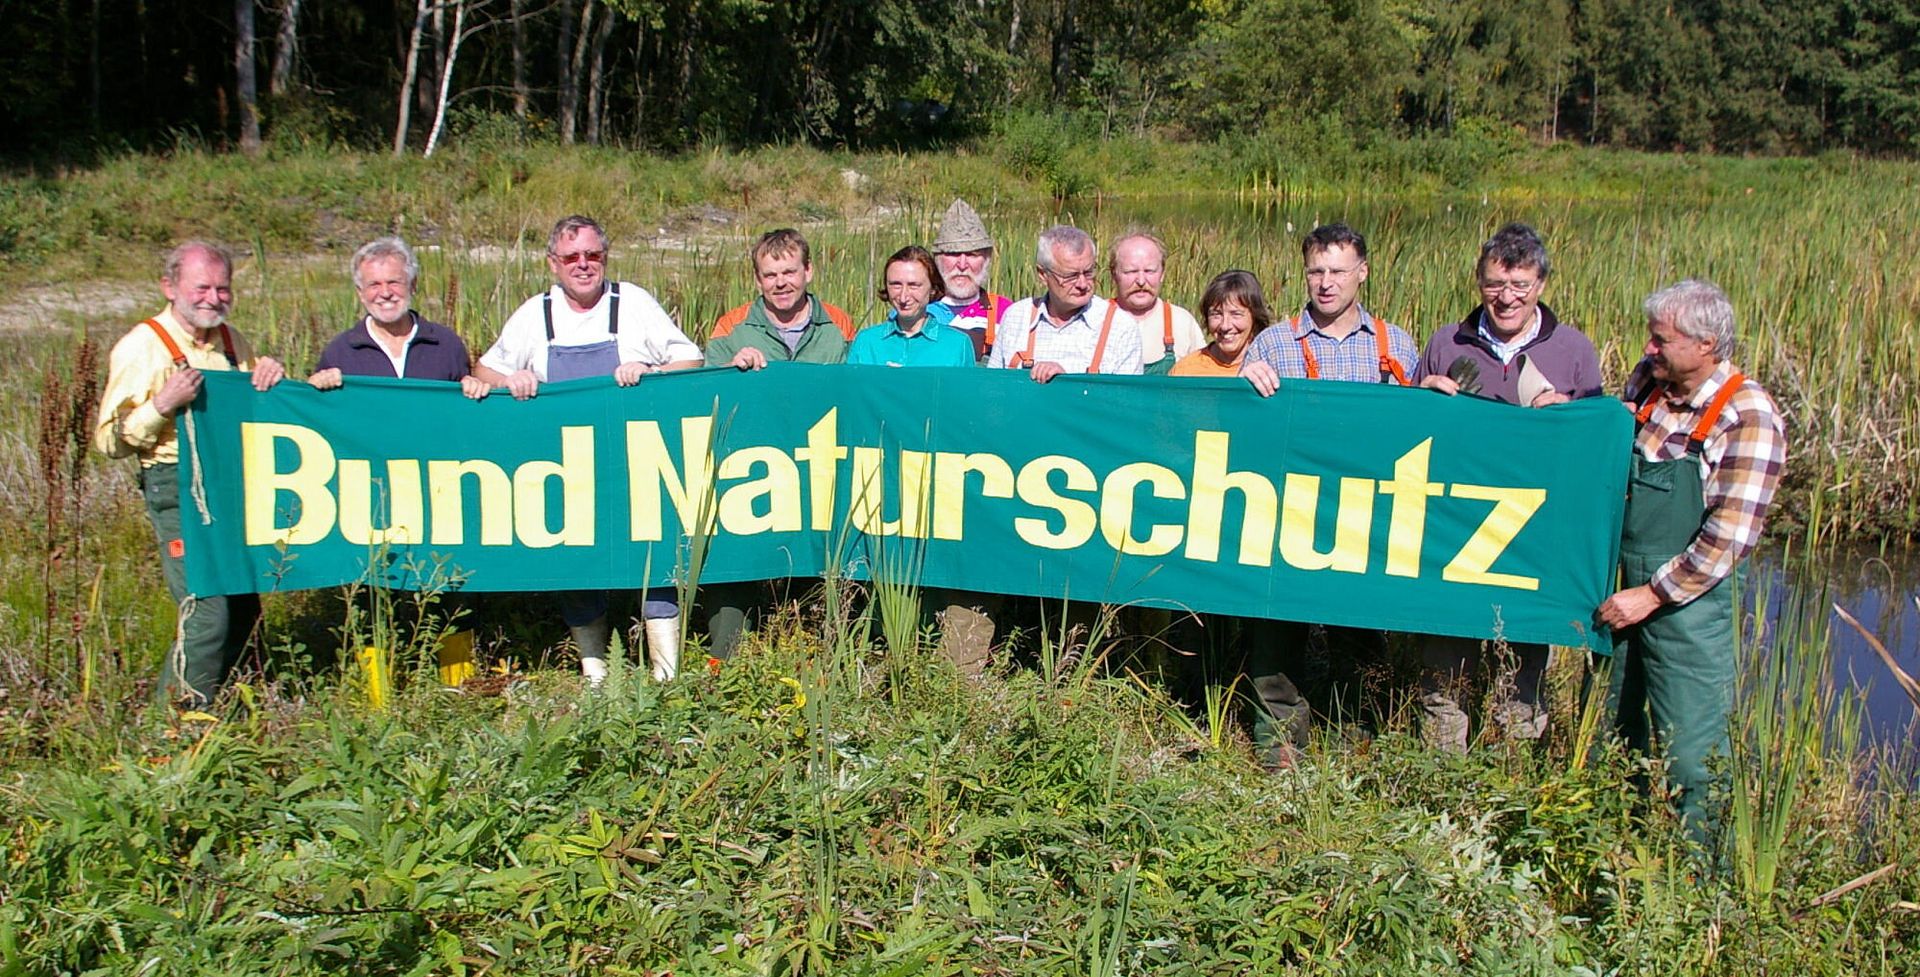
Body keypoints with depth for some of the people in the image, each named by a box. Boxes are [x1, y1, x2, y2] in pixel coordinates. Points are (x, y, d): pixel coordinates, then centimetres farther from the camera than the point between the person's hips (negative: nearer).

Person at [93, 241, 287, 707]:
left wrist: (271, 373, 4)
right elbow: (110, 440, -8)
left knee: (243, 611, 9)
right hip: (179, 490, -7)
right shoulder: (141, 348, -6)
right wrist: (164, 404, -23)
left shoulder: (231, 341, 13)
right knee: (207, 613, -13)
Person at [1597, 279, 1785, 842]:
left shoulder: (1748, 418, -16)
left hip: (1687, 599, -6)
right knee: (1611, 732, 18)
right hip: (1618, 584, 7)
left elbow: (1728, 540, -18)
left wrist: (1652, 595, -16)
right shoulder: (1648, 380, 2)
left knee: (1690, 752, 2)